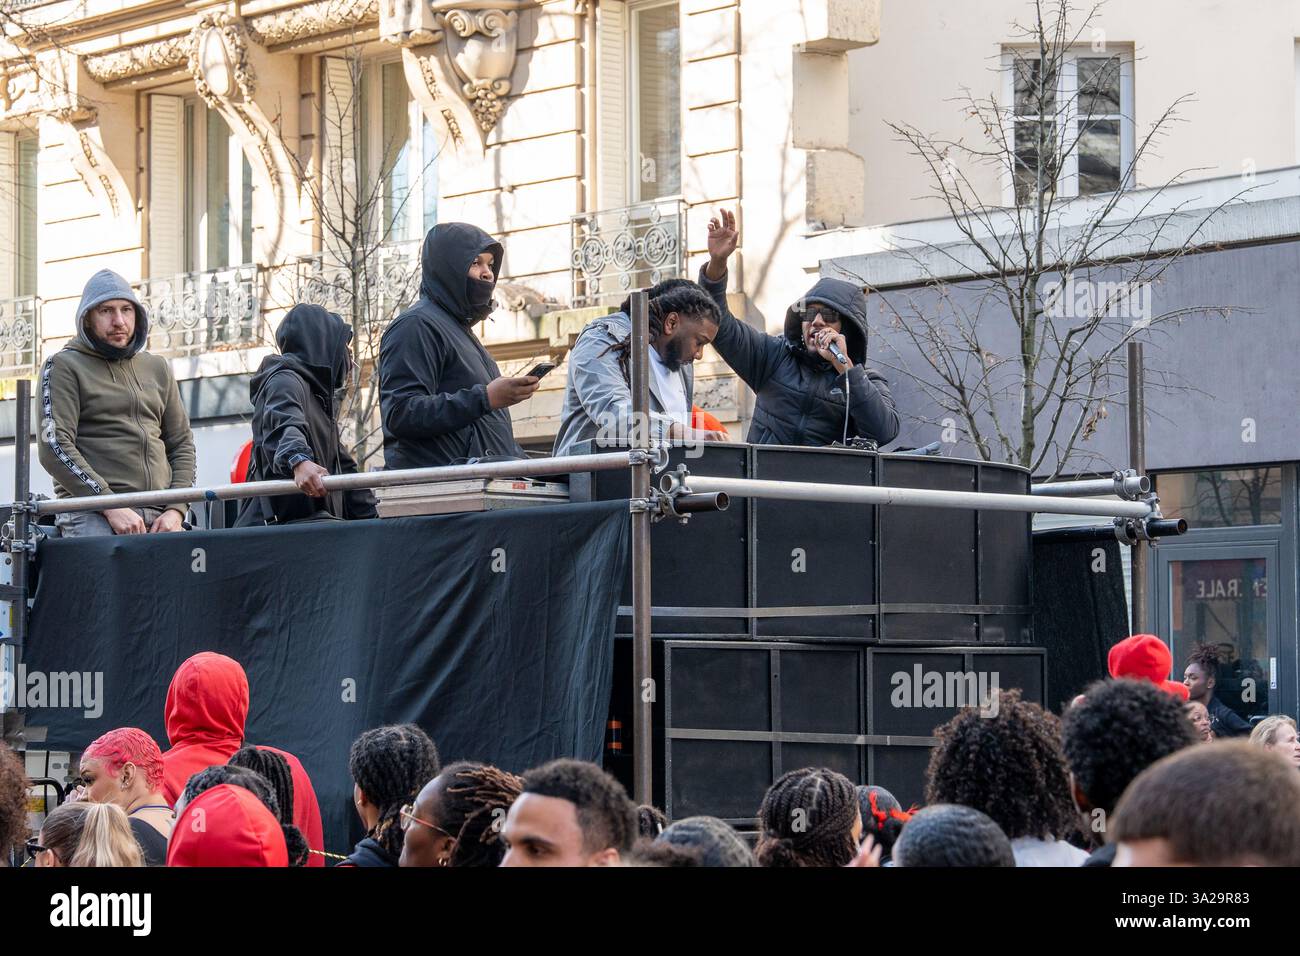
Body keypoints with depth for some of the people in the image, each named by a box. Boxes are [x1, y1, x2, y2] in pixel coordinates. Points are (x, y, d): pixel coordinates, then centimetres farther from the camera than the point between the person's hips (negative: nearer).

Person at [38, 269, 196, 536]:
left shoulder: (157, 368, 21)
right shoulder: (64, 366, 5)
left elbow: (181, 444, 21)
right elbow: (55, 446, -6)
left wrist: (176, 510, 3)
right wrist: (111, 506, -14)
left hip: (158, 517, 5)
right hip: (91, 515, -5)